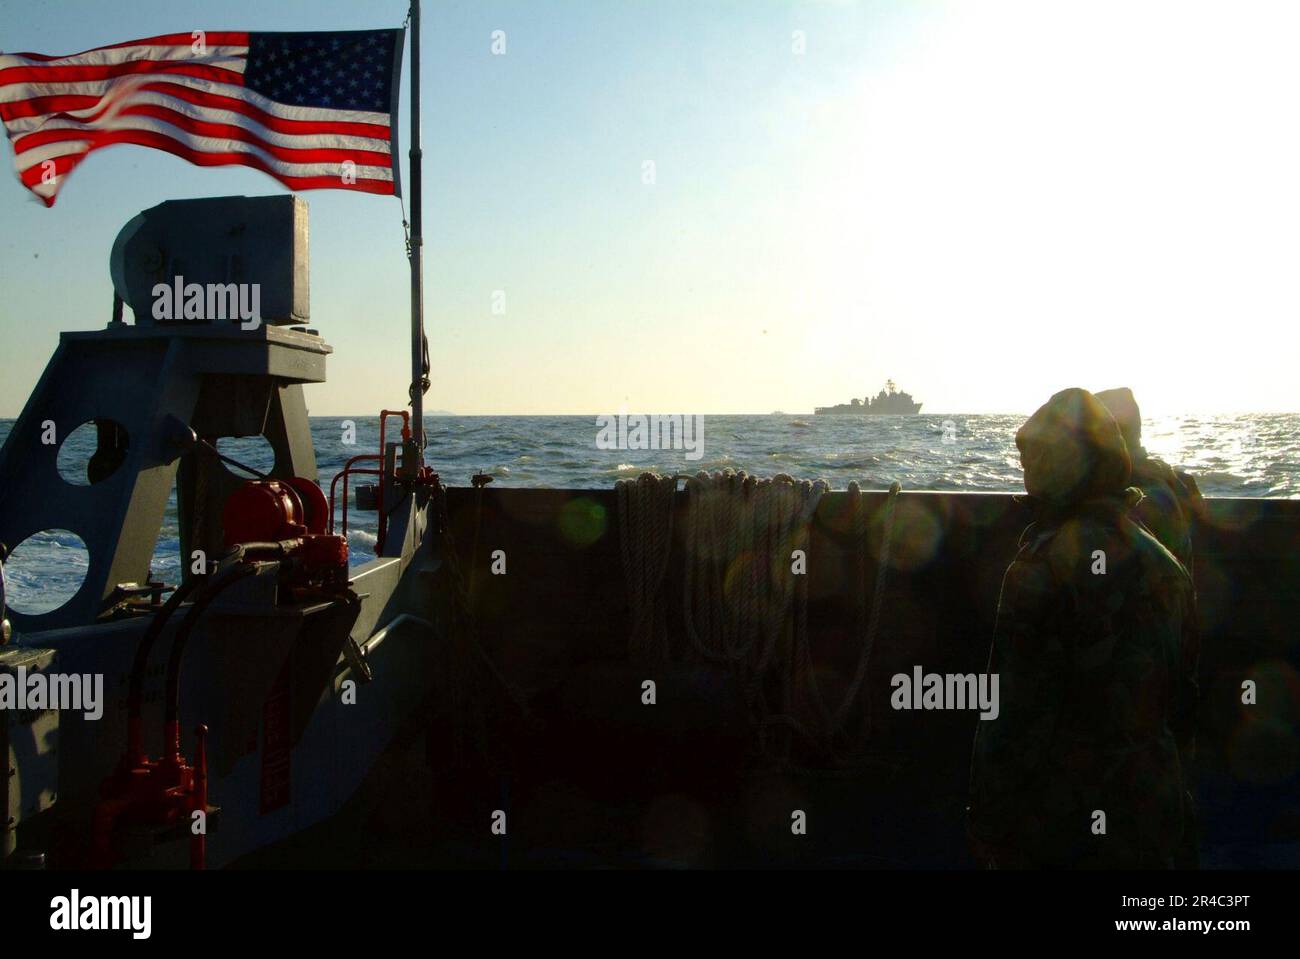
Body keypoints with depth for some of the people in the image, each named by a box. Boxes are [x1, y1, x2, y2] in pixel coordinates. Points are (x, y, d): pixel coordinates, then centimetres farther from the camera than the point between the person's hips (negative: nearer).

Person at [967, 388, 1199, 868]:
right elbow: (1185, 698, 11)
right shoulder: (1167, 565, 3)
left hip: (1055, 820, -6)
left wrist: (986, 821, -11)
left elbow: (1011, 711, -19)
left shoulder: (1041, 569, -19)